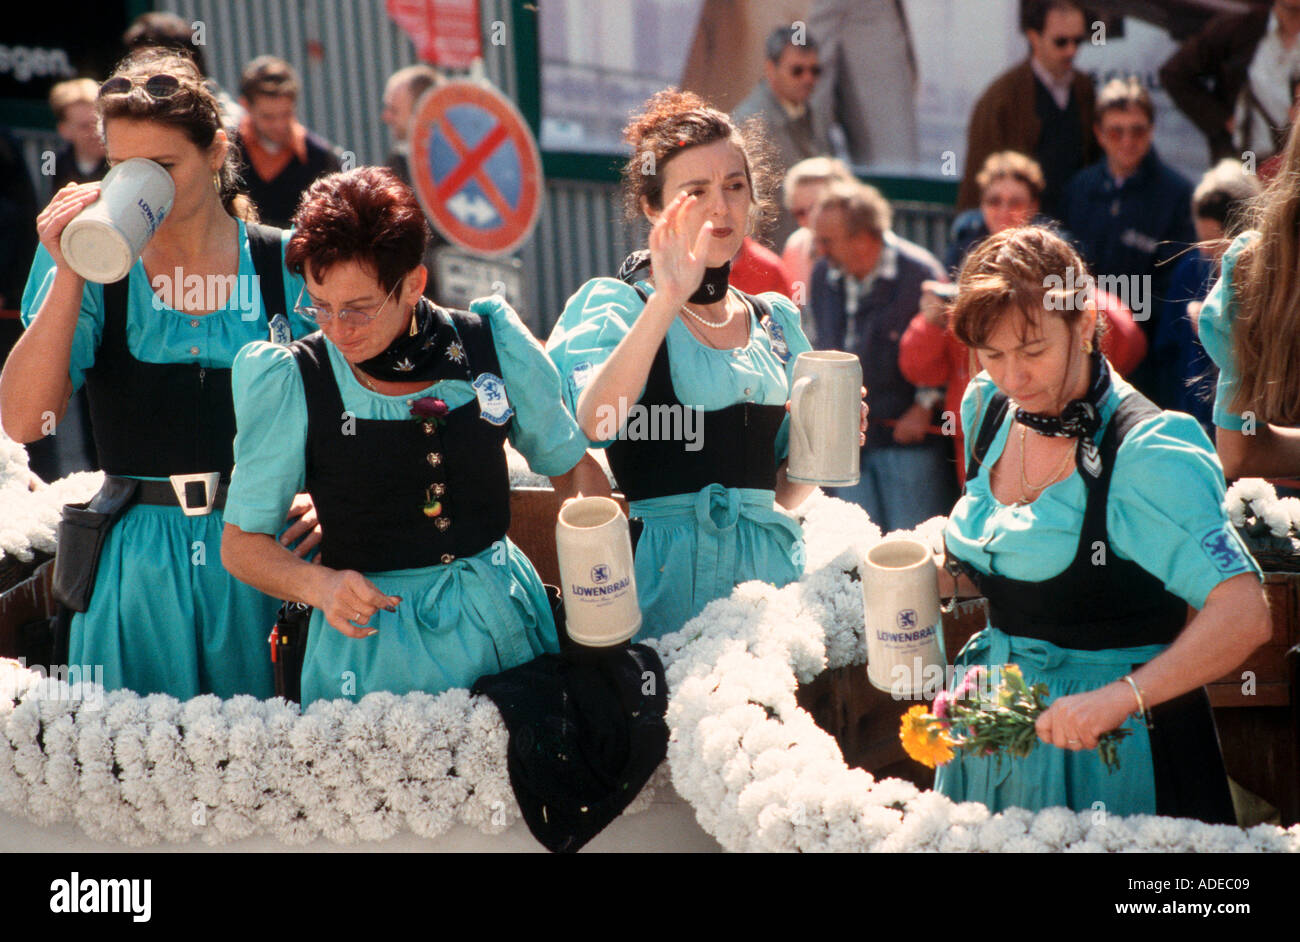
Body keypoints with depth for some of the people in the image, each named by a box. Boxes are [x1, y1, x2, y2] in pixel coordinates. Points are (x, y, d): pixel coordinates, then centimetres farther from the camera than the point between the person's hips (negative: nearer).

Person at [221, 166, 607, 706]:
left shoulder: (492, 343, -3)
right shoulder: (290, 383, -9)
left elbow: (573, 467, 11)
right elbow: (241, 544, -1)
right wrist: (319, 585, -21)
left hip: (499, 621, 2)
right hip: (370, 637, -2)